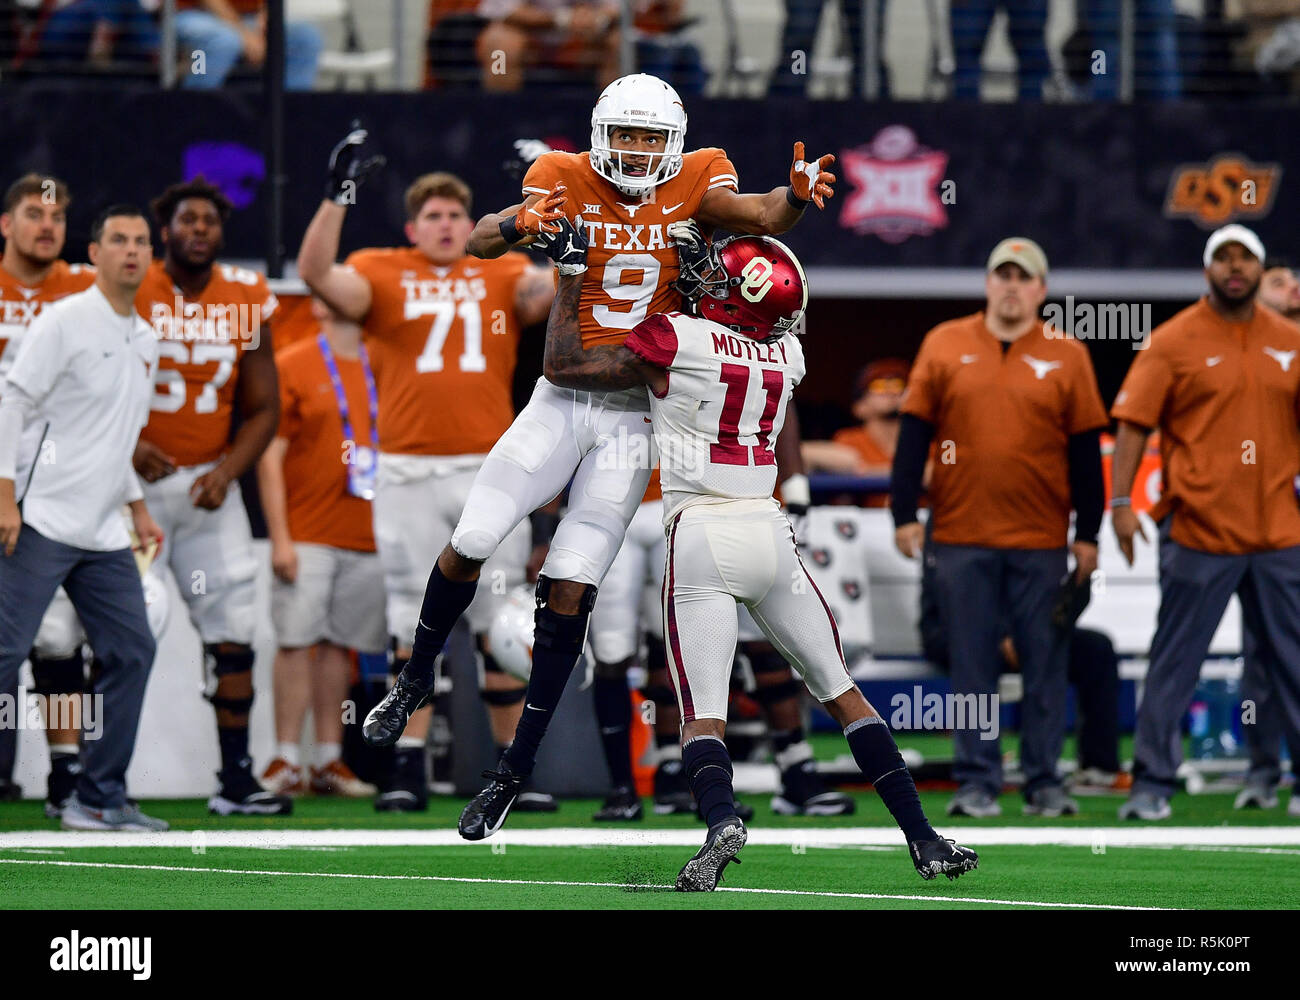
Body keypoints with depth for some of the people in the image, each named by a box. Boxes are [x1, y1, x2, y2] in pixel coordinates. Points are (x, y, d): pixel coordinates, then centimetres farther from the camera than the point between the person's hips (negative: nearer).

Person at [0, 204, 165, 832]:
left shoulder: (145, 341, 17)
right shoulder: (64, 321, -6)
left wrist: (138, 507, 21)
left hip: (103, 533, 8)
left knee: (132, 650, 3)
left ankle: (100, 799, 9)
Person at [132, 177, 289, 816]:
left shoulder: (246, 300, 3)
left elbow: (262, 408, 9)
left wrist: (226, 471, -6)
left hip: (208, 484, 4)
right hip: (134, 479, -4)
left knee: (232, 630, 0)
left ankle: (235, 779, 7)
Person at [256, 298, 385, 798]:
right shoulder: (290, 367, 0)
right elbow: (269, 456, -3)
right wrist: (280, 537, -9)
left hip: (366, 534, 4)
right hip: (306, 535, -4)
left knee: (339, 645, 6)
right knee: (297, 641, -8)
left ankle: (329, 761, 9)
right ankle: (286, 761, -4)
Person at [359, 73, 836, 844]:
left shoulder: (693, 185, -3)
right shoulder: (565, 182, -5)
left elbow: (764, 218, -18)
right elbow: (480, 242, -17)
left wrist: (798, 196, -40)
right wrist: (518, 225, -39)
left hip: (634, 416, -1)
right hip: (563, 398, 1)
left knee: (570, 592, -3)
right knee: (470, 544, -5)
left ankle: (516, 770, 4)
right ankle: (417, 678, 25)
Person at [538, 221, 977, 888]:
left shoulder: (675, 340, -6)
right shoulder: (787, 356, 10)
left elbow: (562, 365, 1)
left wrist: (571, 279, 10)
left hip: (699, 535, -4)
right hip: (767, 529, 4)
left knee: (703, 711, -6)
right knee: (842, 693, 11)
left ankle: (720, 819, -34)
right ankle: (923, 838, 7)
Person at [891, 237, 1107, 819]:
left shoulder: (1066, 357, 6)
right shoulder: (944, 345, 6)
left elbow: (1085, 452, 6)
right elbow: (914, 433, 5)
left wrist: (1088, 535, 1)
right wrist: (904, 514, -1)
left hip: (1042, 542, 0)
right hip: (960, 537, 0)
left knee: (1045, 662, 1)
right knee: (972, 664, 1)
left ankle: (1044, 781, 6)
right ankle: (976, 782, 4)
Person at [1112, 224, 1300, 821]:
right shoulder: (1174, 341, -3)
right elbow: (1134, 422, -6)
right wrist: (1121, 501, -16)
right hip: (1198, 529, -3)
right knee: (1174, 662, 1)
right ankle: (1152, 783, 5)